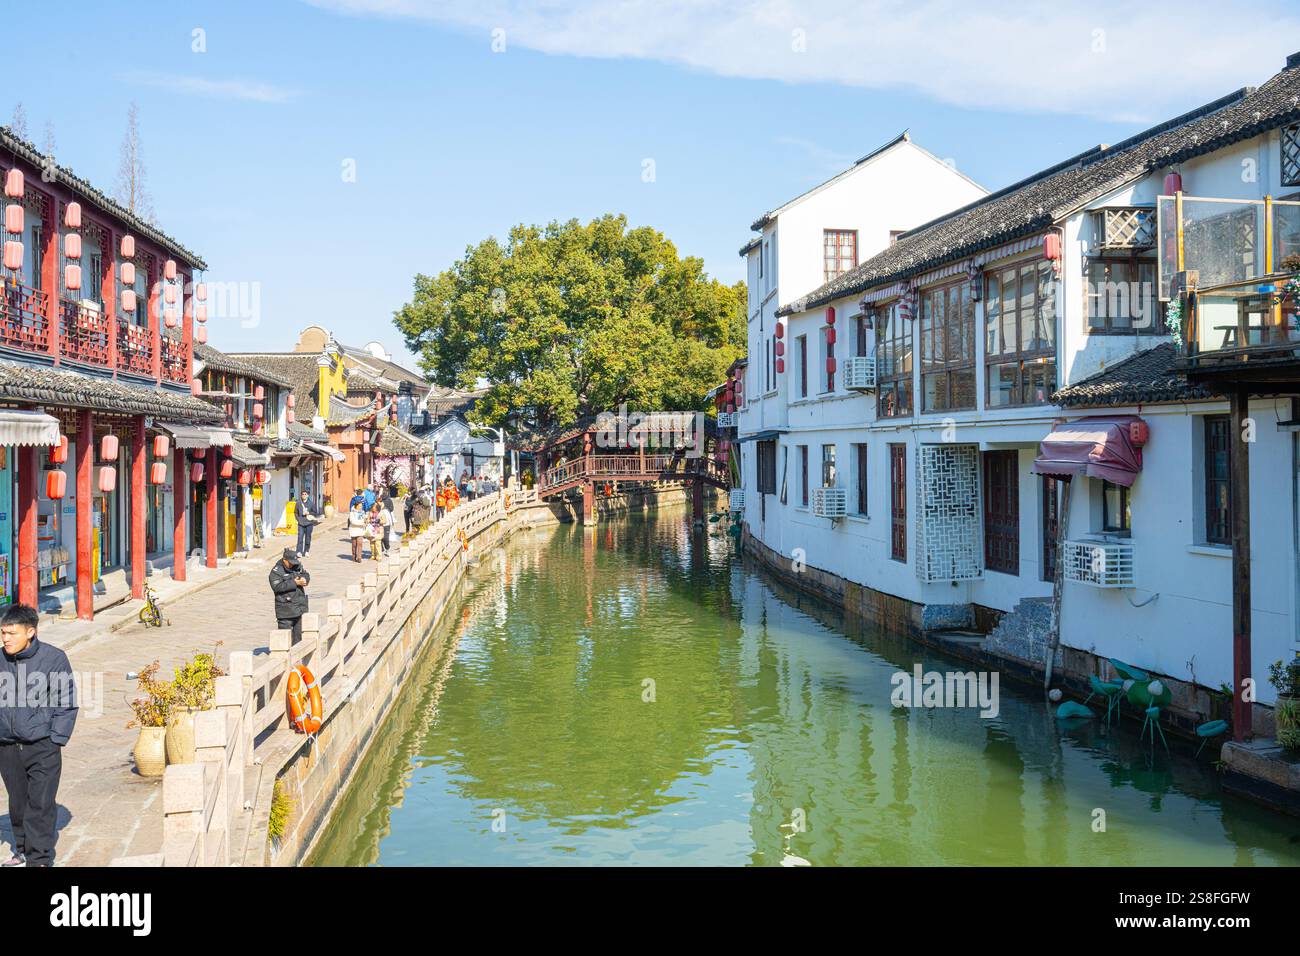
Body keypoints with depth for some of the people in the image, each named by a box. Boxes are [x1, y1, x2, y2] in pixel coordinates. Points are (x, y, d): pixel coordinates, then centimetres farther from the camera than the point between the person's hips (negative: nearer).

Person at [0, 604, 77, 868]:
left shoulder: (54, 658, -9)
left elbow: (67, 704, -6)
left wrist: (55, 740, -9)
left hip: (42, 748, -4)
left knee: (40, 805, -4)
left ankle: (40, 858, 4)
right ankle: (23, 851, 31)